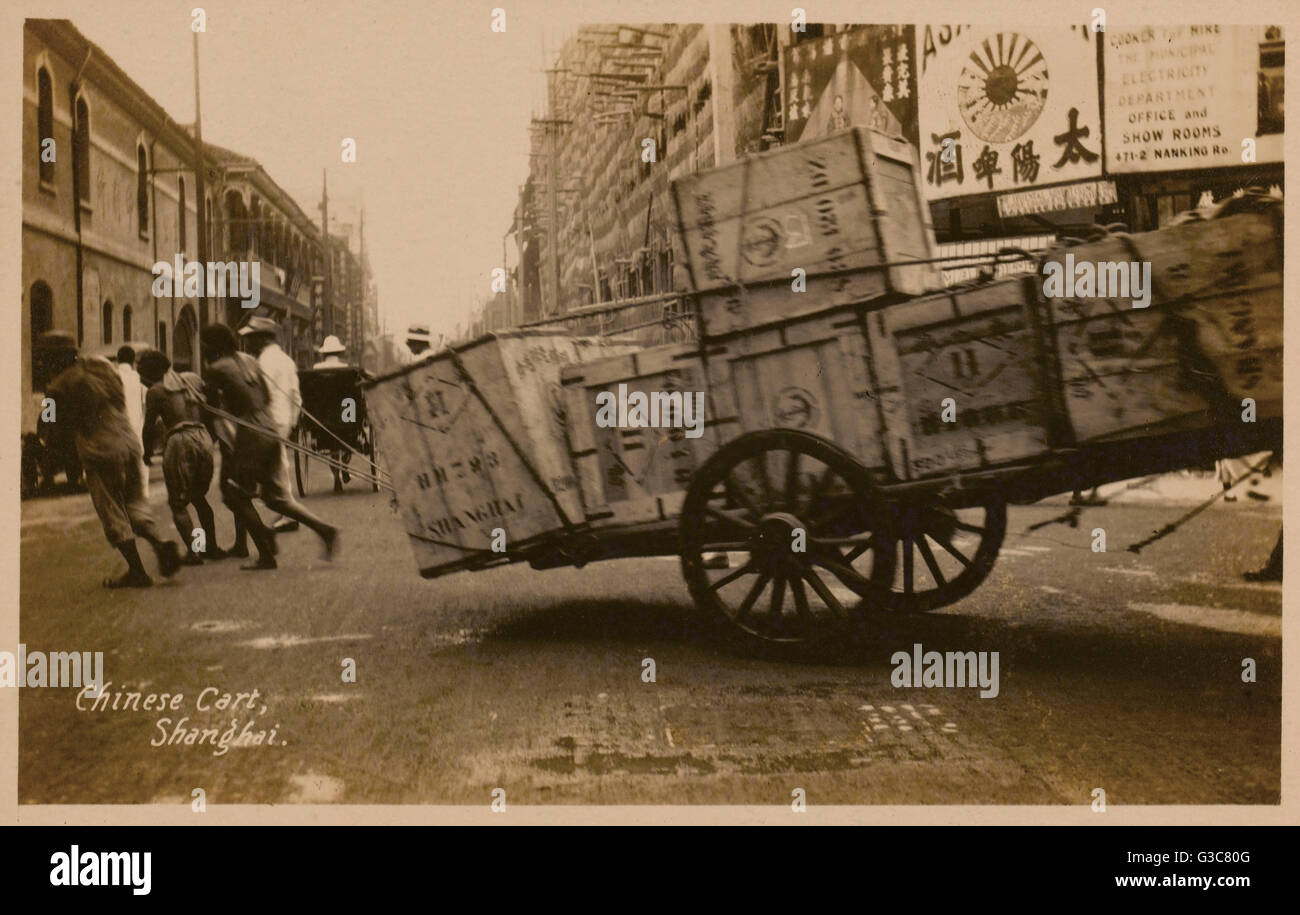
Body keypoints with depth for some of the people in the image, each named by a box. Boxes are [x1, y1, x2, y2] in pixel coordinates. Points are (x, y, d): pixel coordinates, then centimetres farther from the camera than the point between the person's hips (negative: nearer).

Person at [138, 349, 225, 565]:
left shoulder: (155, 392, 1)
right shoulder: (193, 379, 14)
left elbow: (149, 426, 2)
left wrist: (147, 451, 16)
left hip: (179, 443, -5)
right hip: (203, 439, 6)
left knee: (178, 502, 4)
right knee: (199, 497, 22)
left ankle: (193, 551, -7)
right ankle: (211, 546, 20)